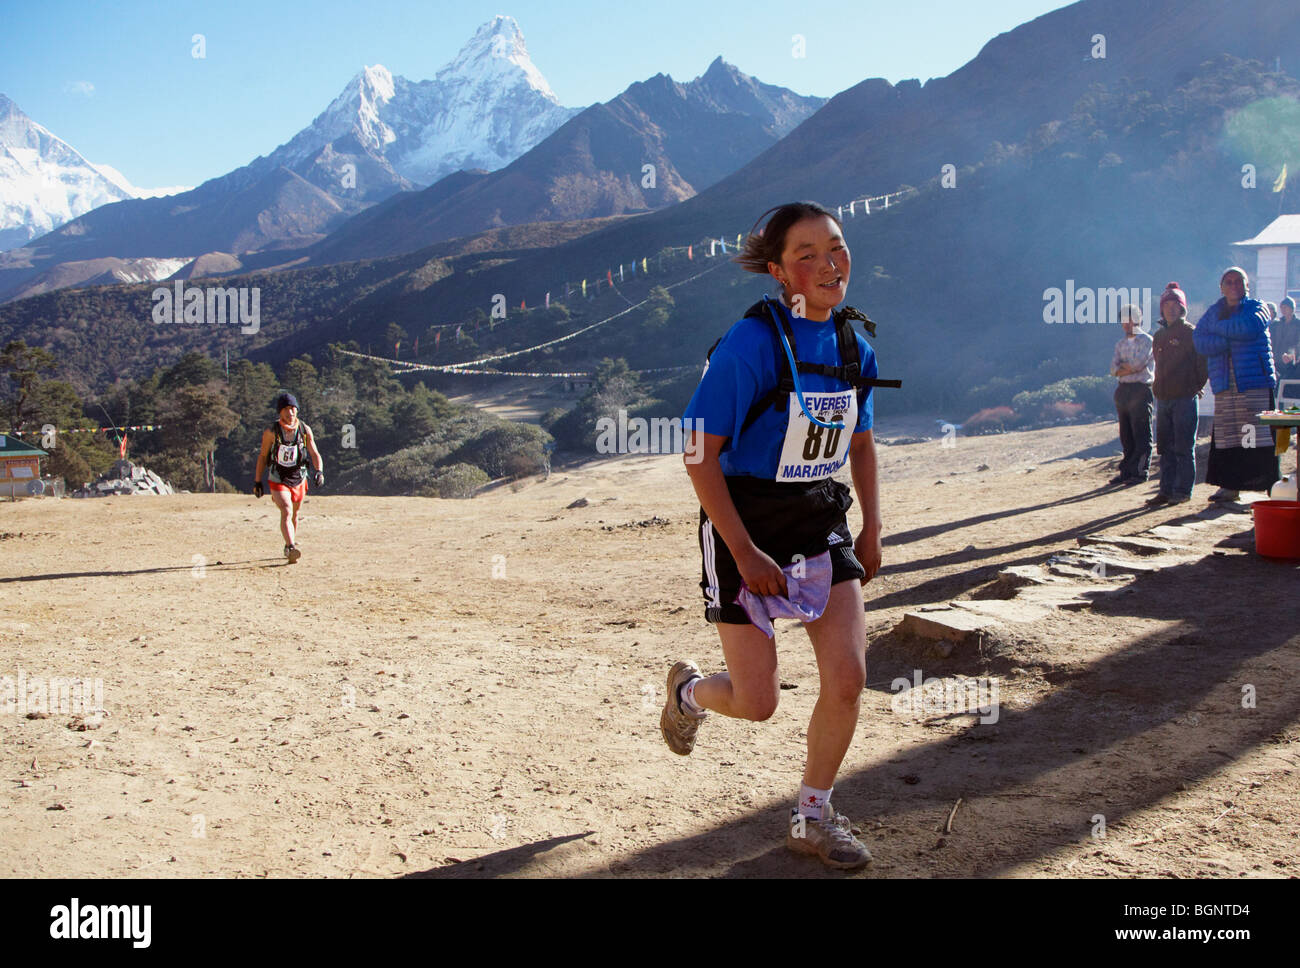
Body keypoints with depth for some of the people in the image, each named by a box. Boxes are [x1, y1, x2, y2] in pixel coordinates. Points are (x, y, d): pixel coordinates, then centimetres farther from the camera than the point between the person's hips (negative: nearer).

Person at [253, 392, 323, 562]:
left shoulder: (305, 430, -4)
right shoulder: (271, 432, -10)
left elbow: (315, 454, -3)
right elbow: (262, 456, 0)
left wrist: (319, 471, -22)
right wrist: (257, 481, 1)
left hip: (298, 479, 3)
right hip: (278, 481, -3)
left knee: (294, 514, 17)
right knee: (286, 512, -22)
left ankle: (291, 545, 38)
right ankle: (290, 548, -34)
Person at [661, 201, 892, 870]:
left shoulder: (854, 345, 1)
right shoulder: (751, 343, -20)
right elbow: (699, 456, -18)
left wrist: (872, 527, 9)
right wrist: (744, 552, -19)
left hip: (822, 523, 6)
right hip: (746, 527, -5)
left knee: (848, 679, -3)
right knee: (758, 703, -1)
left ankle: (812, 817, 19)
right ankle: (688, 689, 36)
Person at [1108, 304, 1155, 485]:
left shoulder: (1147, 341, 0)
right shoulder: (1120, 344, 18)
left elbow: (1138, 363, -13)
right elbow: (1114, 369, 6)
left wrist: (1123, 367, 2)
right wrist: (1132, 368, -8)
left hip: (1141, 390, -6)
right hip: (1123, 391, 6)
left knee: (1141, 435, -6)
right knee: (1126, 435, 8)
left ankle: (1141, 472, -6)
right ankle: (1127, 471, 13)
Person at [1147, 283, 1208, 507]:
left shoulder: (1191, 333, -4)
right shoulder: (1159, 336, 16)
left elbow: (1203, 361, -6)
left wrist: (1197, 385, -5)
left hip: (1185, 398, -7)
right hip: (1163, 398, 7)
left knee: (1184, 447, -2)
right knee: (1165, 448, 9)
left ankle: (1183, 490, 3)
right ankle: (1166, 490, 14)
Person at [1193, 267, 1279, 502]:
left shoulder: (1257, 308, 7)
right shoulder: (1213, 312, 17)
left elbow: (1248, 328, -16)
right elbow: (1200, 343, 2)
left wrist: (1217, 328, -1)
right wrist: (1231, 339, -10)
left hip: (1255, 383, -4)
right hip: (1224, 385, 4)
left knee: (1260, 436, -8)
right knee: (1225, 436, 1)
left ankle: (1272, 485, -6)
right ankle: (1230, 486, 9)